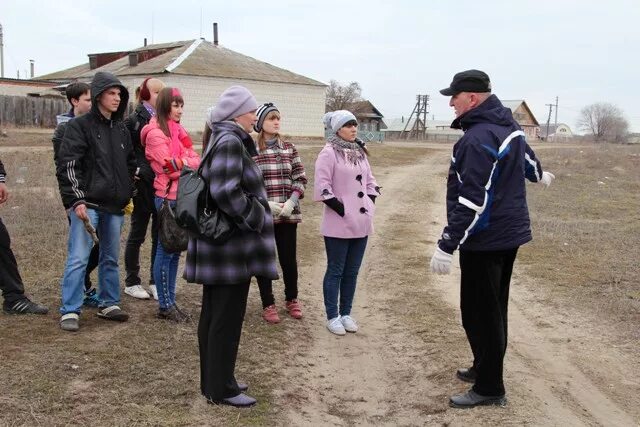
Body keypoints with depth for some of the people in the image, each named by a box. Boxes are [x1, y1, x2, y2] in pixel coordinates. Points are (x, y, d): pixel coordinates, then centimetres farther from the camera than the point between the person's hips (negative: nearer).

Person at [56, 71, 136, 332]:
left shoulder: (121, 130, 15)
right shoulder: (80, 126, -4)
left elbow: (130, 164, 27)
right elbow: (68, 165, -11)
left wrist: (128, 195, 19)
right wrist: (77, 200, -17)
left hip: (114, 206, 6)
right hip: (87, 204, -6)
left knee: (110, 258, 13)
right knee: (78, 258, -8)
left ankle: (108, 305, 24)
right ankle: (70, 311, -1)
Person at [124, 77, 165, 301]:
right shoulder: (134, 120, -6)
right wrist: (132, 171, -12)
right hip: (143, 185, -5)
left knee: (160, 235, 9)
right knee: (137, 234, 6)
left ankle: (155, 281, 20)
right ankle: (131, 282, 17)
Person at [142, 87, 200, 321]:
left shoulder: (178, 130, 18)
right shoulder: (155, 133, -8)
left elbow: (193, 158, 12)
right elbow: (170, 165, -15)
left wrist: (185, 162, -9)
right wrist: (192, 163, -3)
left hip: (183, 195, 8)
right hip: (168, 196, -8)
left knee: (175, 251, 11)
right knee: (166, 250, -2)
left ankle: (170, 301, 18)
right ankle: (165, 305, 5)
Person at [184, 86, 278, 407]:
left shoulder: (222, 140, 14)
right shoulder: (230, 142, -17)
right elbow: (226, 191, -27)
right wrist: (256, 219, -15)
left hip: (218, 243, 10)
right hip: (231, 246, -10)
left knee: (213, 314, 15)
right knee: (227, 317, 0)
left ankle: (213, 379, 27)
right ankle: (221, 388, 10)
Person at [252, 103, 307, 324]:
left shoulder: (289, 148, 6)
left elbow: (300, 178, 5)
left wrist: (291, 202, -9)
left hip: (288, 213, 3)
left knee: (289, 258, 9)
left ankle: (292, 299, 30)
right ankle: (268, 304, 22)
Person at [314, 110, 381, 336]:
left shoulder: (360, 152, 12)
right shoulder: (329, 152, -10)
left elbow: (370, 181, 19)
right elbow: (322, 186, -15)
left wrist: (370, 205, 7)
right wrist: (340, 208, -16)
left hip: (361, 222, 7)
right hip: (339, 224, -7)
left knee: (352, 271, 13)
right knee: (335, 271, 3)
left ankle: (346, 313, 24)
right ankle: (332, 316, 13)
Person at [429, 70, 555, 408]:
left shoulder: (479, 138, -22)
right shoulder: (507, 124, 9)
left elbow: (472, 201, -27)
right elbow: (525, 154, 30)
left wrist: (446, 246, -26)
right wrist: (538, 174, 53)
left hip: (484, 240, -10)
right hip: (508, 233, 10)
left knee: (479, 313, -2)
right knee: (493, 308, 20)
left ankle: (489, 388, 7)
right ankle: (485, 368, 34)